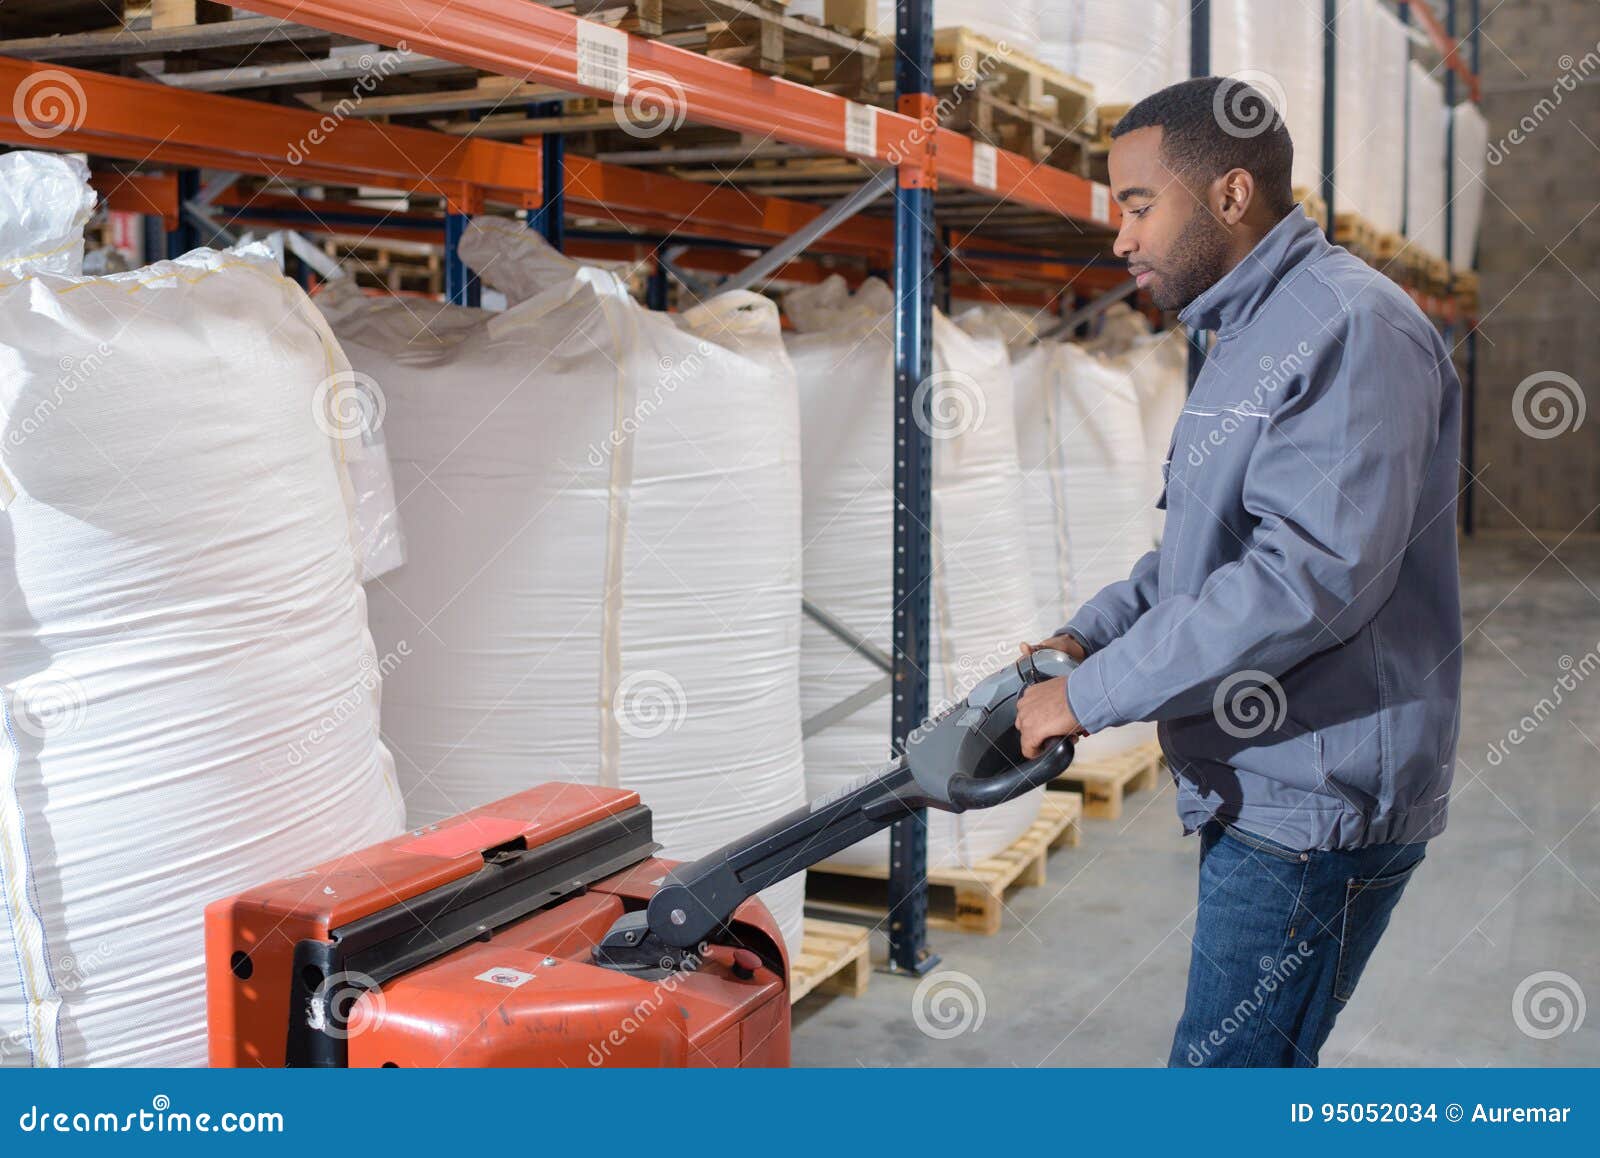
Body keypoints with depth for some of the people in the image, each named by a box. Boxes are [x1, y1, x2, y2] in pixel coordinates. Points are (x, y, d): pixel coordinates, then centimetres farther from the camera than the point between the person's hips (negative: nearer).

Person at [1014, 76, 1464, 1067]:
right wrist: (1090, 633, 7)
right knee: (1262, 1066, 20)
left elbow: (1311, 576, -28)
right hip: (1264, 784, 10)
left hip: (1316, 796, -10)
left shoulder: (1351, 327, -18)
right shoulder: (1255, 334, 16)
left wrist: (1092, 693, -22)